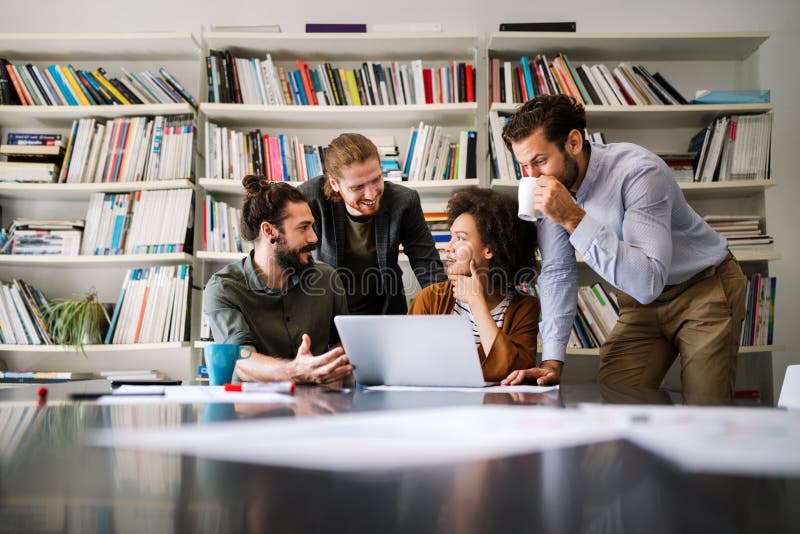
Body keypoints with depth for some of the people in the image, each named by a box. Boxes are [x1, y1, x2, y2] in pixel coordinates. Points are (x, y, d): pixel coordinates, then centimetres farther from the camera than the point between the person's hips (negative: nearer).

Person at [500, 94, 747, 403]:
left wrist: (573, 219, -43)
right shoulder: (551, 190, -12)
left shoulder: (639, 172, -30)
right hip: (641, 301, 5)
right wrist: (552, 361, -17)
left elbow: (649, 282, -38)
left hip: (705, 287, -5)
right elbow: (557, 273, -8)